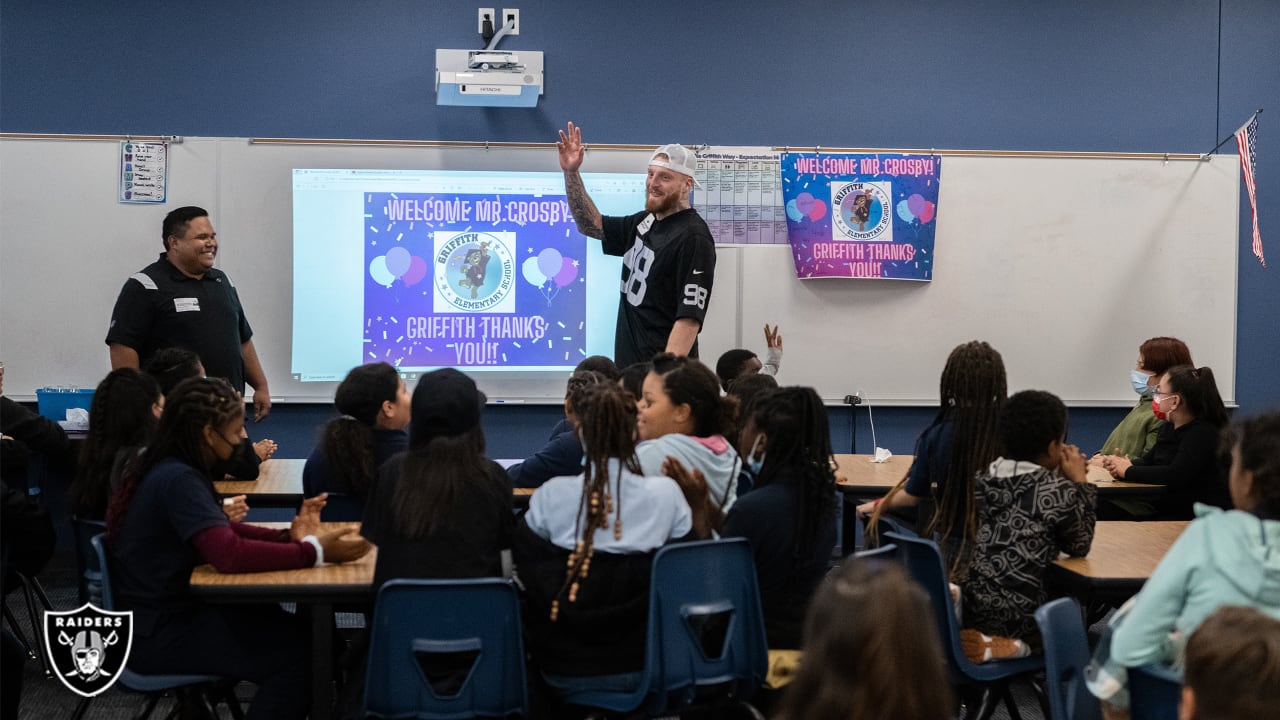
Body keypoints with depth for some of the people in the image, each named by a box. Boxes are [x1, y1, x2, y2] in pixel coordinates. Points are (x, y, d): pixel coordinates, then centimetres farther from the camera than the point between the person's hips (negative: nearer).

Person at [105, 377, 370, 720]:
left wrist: (289, 537, -3)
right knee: (298, 653, -12)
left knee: (293, 628, 13)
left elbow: (220, 532, 13)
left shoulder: (170, 469, 6)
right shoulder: (178, 480, -24)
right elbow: (229, 554, -35)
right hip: (158, 633, -10)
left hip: (169, 610, 10)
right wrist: (314, 553, -30)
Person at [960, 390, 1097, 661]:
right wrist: (1079, 484, 9)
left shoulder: (984, 479, 5)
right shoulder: (1059, 490, -10)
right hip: (1018, 618, -6)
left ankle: (980, 640, 8)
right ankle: (1013, 648, 0)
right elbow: (1079, 547, 5)